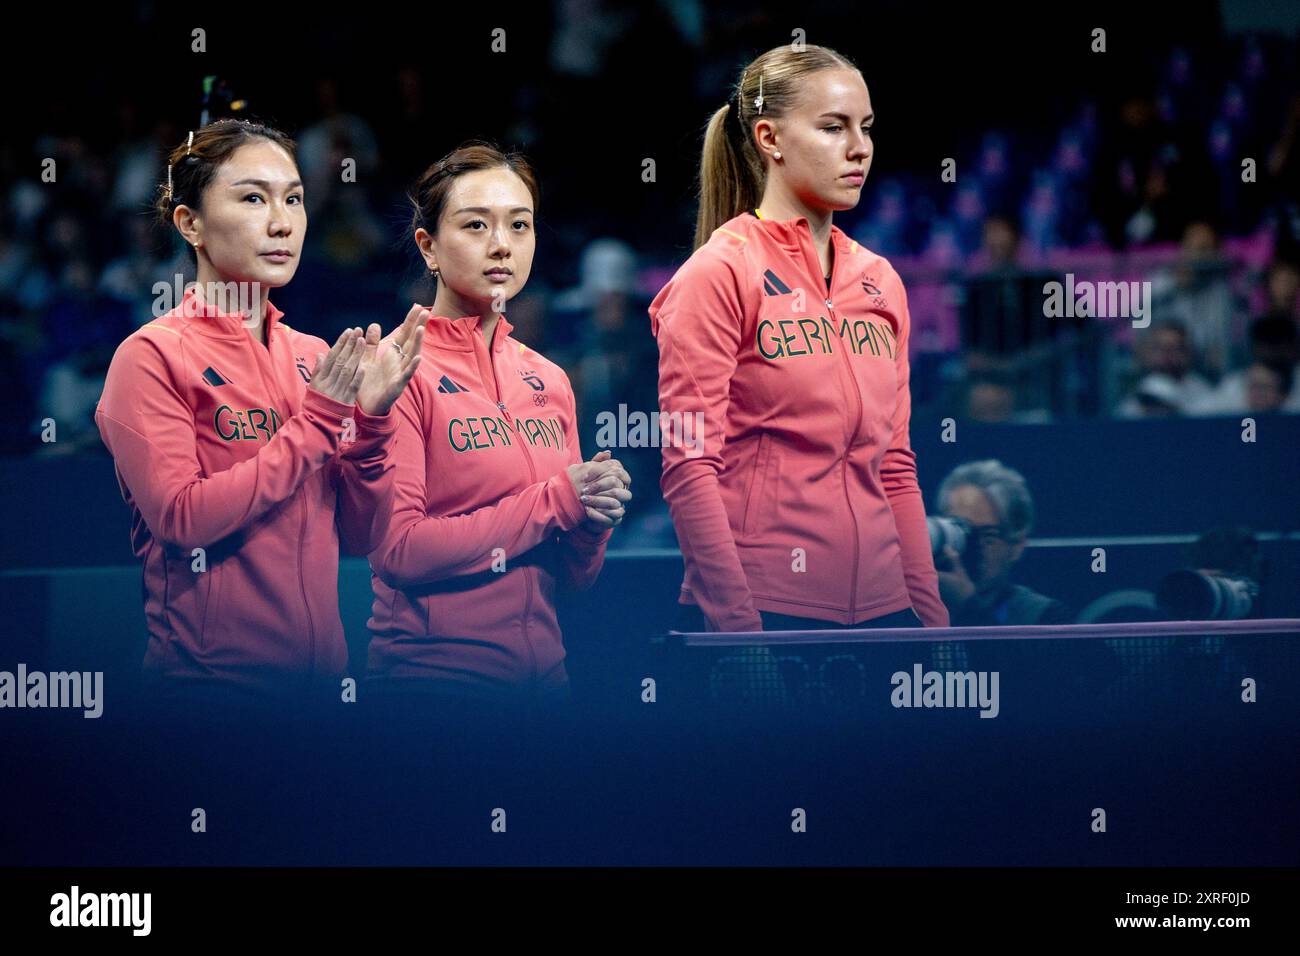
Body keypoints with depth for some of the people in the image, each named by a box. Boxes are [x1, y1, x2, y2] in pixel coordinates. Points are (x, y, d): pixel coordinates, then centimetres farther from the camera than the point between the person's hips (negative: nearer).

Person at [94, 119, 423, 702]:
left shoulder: (314, 358, 8)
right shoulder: (150, 356, -7)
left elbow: (362, 535, 6)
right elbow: (181, 517, -18)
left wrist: (370, 420, -9)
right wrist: (317, 425, -15)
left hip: (320, 671, 5)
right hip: (206, 681, -5)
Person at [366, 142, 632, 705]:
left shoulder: (548, 382, 9)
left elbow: (574, 576, 13)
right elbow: (396, 548, -18)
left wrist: (593, 521, -9)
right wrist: (554, 501, -15)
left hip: (542, 673, 6)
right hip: (432, 676, -6)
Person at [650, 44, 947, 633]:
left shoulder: (879, 282, 13)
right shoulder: (719, 273, -5)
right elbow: (689, 469, -11)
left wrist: (930, 610, 10)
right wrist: (737, 624, -17)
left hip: (878, 607, 6)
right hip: (763, 607, -6)